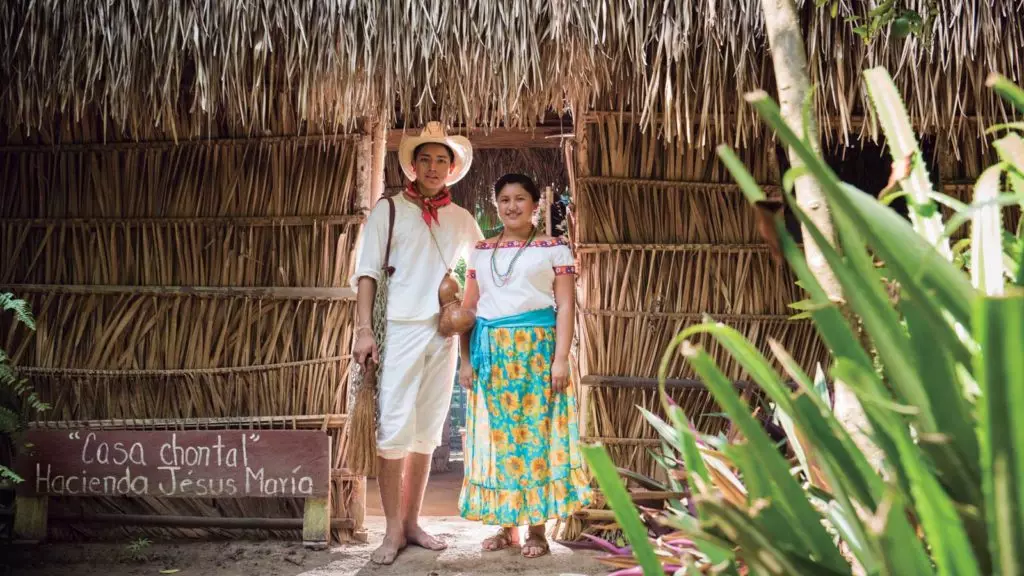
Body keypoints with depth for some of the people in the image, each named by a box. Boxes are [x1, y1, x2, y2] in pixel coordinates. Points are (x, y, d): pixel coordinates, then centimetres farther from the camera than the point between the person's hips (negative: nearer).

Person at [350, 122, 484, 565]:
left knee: (427, 430, 8)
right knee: (394, 429, -6)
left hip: (444, 332, 4)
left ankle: (411, 522, 18)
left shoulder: (461, 218, 13)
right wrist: (364, 329, -11)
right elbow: (367, 271, -2)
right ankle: (393, 530, 4)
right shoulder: (389, 209, 3)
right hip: (398, 328, -4)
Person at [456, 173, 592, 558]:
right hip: (492, 353, 4)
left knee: (536, 432, -1)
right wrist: (467, 360, 5)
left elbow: (565, 307, -2)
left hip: (537, 349, -3)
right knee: (497, 435, 5)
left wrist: (561, 358, -11)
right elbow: (468, 309, 12)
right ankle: (505, 525, 16)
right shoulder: (481, 252, 13)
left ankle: (536, 528, 9)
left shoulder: (554, 249, 3)